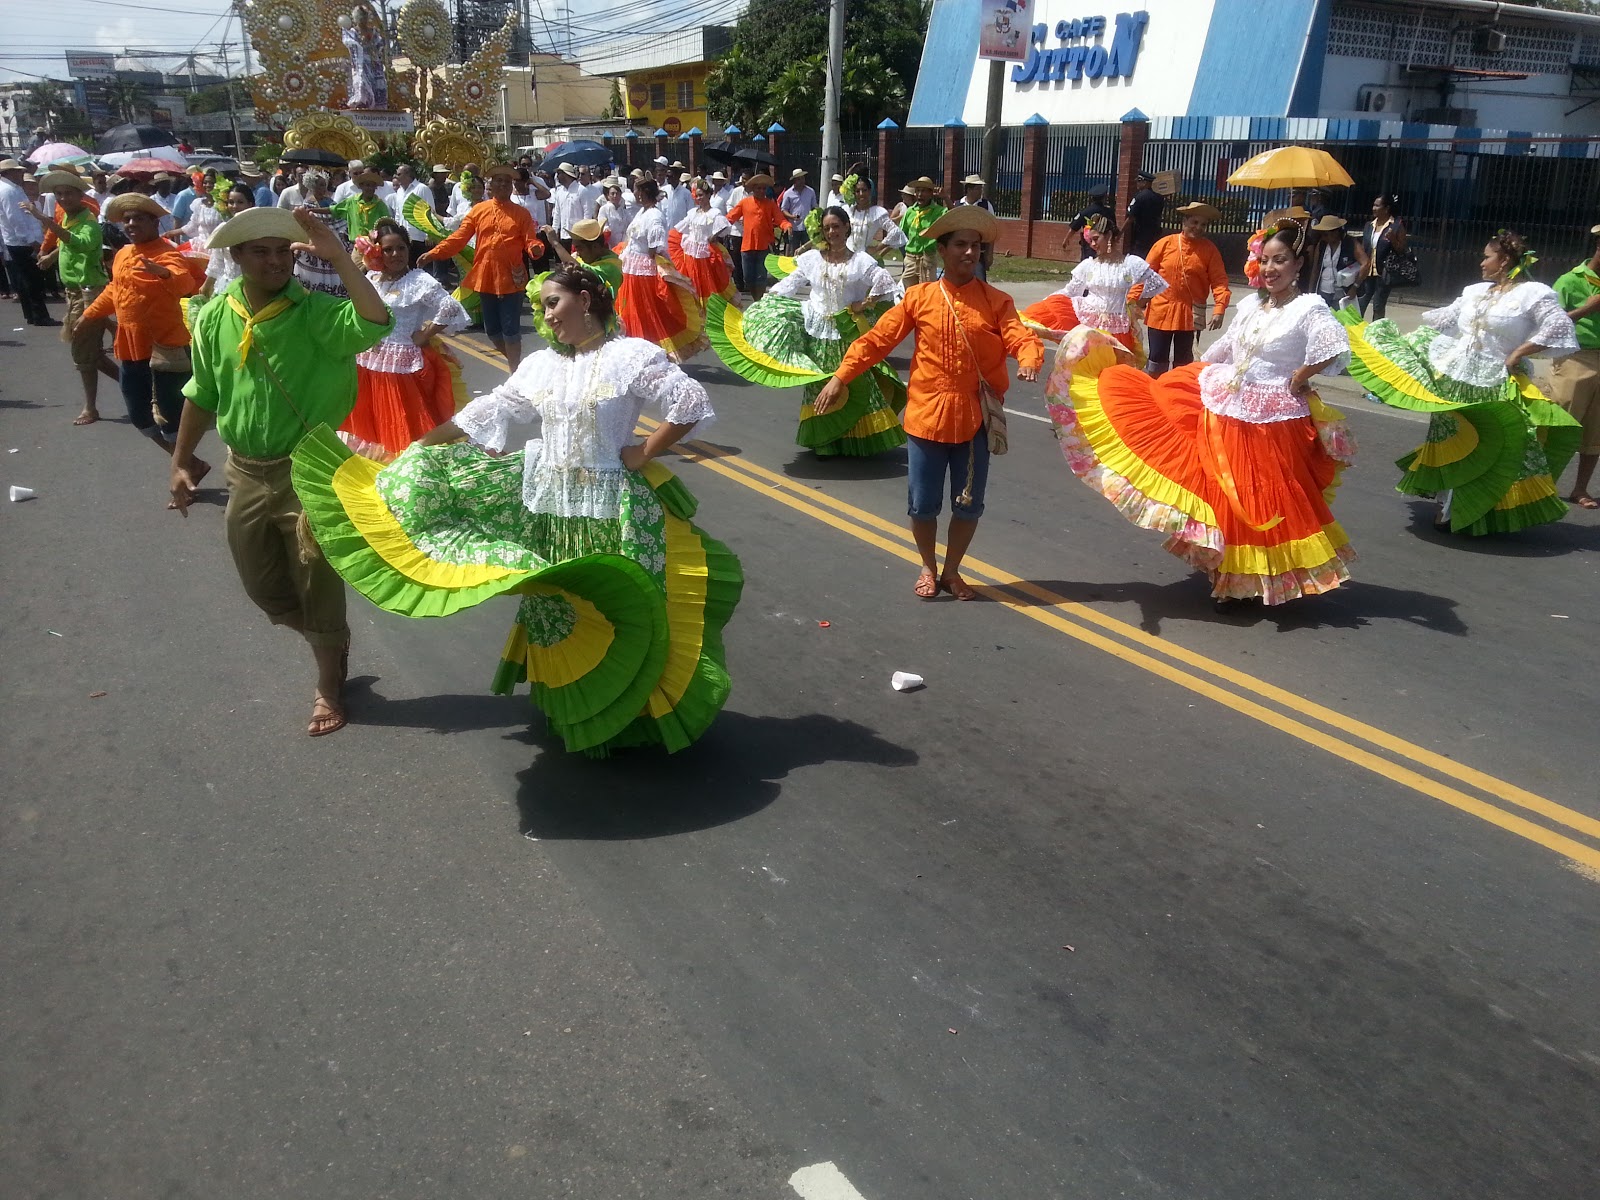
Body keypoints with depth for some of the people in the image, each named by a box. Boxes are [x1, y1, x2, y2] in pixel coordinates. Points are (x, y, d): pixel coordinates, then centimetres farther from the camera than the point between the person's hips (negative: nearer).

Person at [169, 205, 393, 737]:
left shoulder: (315, 312, -14)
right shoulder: (214, 318, 0)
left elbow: (375, 323, -35)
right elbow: (202, 393, 11)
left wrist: (339, 257, -40)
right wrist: (181, 460, 15)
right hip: (246, 472, 5)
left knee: (318, 585, 4)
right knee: (263, 586, 16)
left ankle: (328, 685, 25)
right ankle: (332, 640, 42)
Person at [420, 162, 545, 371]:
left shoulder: (521, 214, 2)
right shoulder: (478, 210, 6)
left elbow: (530, 241, -5)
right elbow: (459, 237, 3)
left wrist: (536, 248, -29)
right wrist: (434, 253, -7)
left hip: (511, 279, -3)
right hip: (486, 278, 3)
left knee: (510, 330, -3)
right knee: (492, 330, 10)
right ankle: (516, 361, 29)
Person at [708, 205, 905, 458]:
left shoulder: (861, 260, -5)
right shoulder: (812, 258, 0)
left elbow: (885, 284, -9)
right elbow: (789, 285, 1)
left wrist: (864, 305, -11)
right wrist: (760, 306, -4)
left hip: (847, 332, -2)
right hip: (817, 331, 2)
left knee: (853, 384, 3)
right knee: (820, 386, 6)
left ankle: (857, 441, 12)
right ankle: (824, 441, 13)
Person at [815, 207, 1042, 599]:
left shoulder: (996, 301, 1)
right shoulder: (918, 297, 0)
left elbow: (1021, 337, -10)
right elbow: (877, 339, -1)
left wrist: (1029, 361, -34)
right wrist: (841, 377, -8)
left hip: (974, 418, 1)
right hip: (926, 416, -1)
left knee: (968, 505, 9)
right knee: (922, 504, 7)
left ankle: (951, 571, 31)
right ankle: (928, 567, 31)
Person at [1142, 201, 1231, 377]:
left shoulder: (1210, 249, -2)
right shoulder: (1165, 243, -3)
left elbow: (1219, 281, -6)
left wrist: (1219, 309, -19)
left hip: (1189, 315, 1)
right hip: (1160, 312, -1)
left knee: (1182, 364, 12)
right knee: (1157, 362, 4)